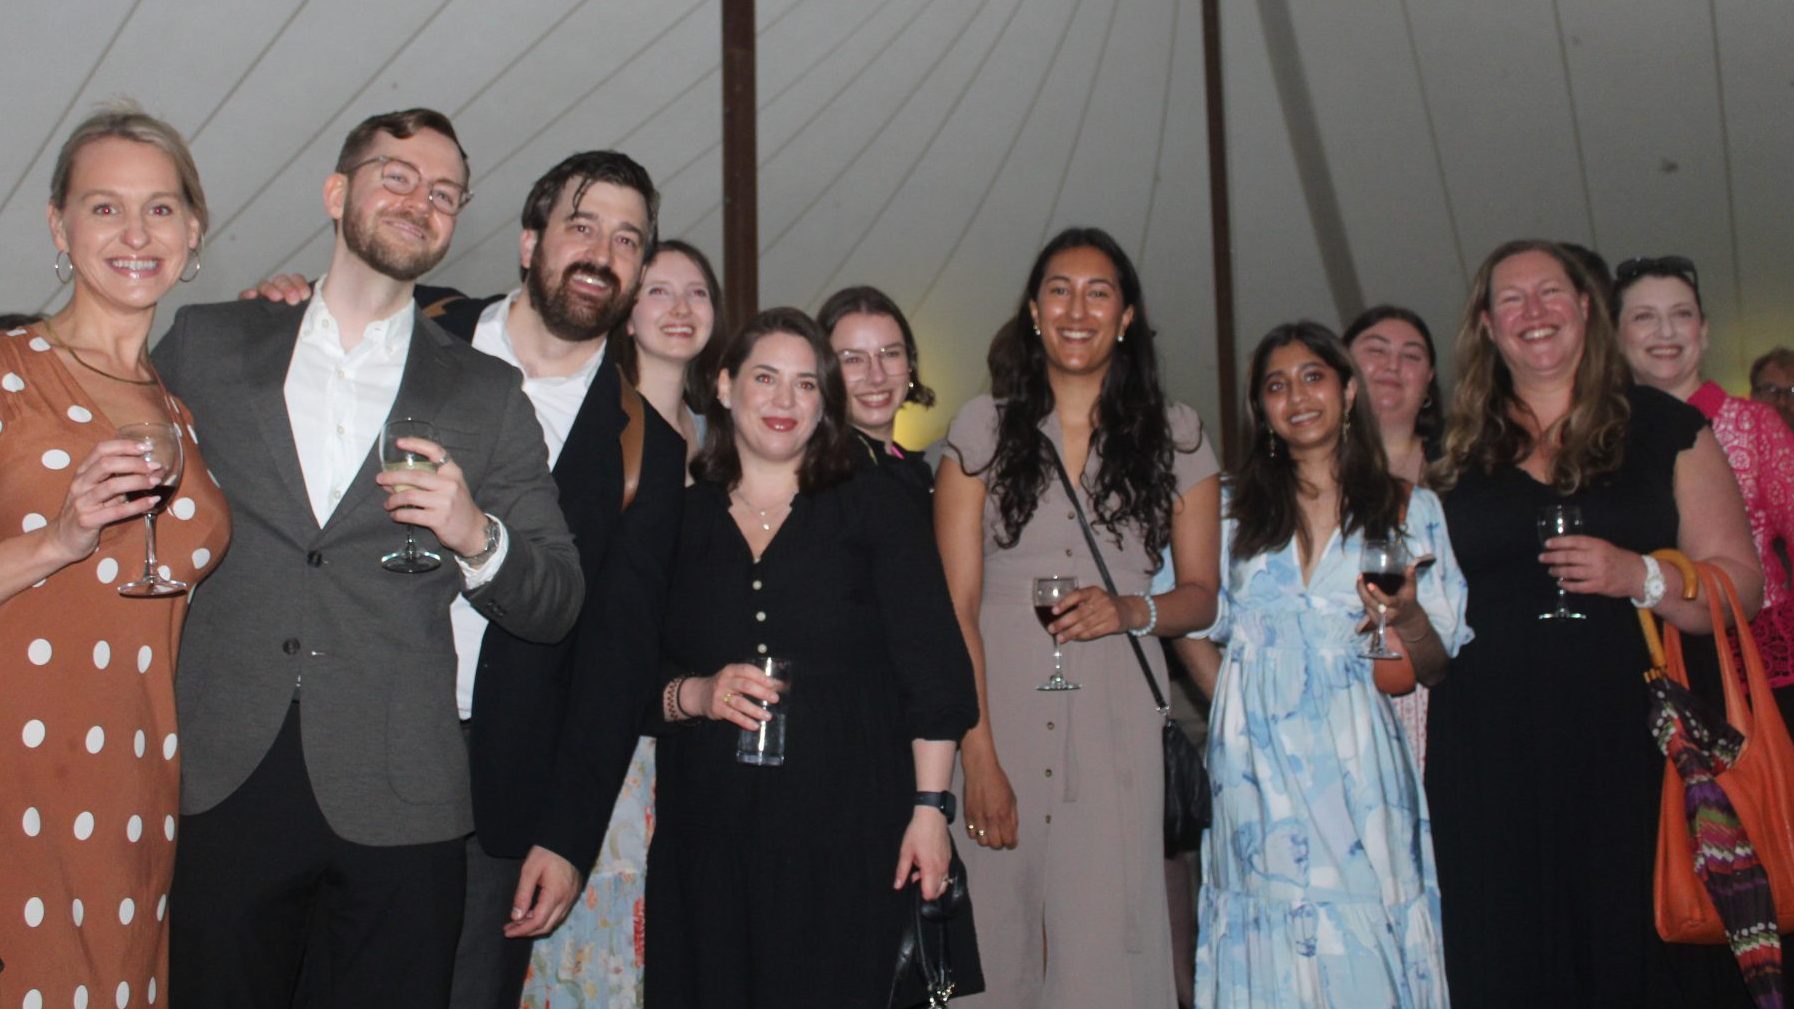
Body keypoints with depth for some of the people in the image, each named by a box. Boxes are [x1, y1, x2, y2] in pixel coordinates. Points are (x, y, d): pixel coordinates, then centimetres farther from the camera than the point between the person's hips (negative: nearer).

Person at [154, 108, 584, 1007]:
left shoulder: (489, 396, 7)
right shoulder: (205, 344, 10)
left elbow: (557, 608, 6)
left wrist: (478, 537, -14)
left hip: (397, 808, 0)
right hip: (222, 788, 1)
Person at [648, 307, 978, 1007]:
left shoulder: (871, 508, 4)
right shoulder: (681, 520, 9)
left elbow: (933, 670, 0)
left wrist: (929, 809, -6)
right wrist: (692, 696, -9)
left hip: (847, 833, -2)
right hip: (709, 839, 2)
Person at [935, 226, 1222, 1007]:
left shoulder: (1176, 437, 10)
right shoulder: (982, 428, 6)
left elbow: (1202, 592, 13)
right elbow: (955, 603, 0)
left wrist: (1133, 611, -10)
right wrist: (977, 754, -9)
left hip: (1115, 717, 1)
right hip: (997, 711, 0)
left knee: (1106, 941, -4)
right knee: (996, 936, 1)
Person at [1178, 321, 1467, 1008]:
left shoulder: (1410, 508, 7)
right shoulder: (1232, 505, 11)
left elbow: (1437, 667, 6)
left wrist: (1409, 619, -14)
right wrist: (1235, 703, 2)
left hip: (1355, 767, -1)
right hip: (1257, 764, 1)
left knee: (1366, 941, -2)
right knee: (1273, 943, 3)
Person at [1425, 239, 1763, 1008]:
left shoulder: (1663, 427, 8)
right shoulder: (1456, 450, 12)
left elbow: (1742, 585, 4)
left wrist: (1639, 577, -14)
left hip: (1627, 750, -1)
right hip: (1488, 763, 1)